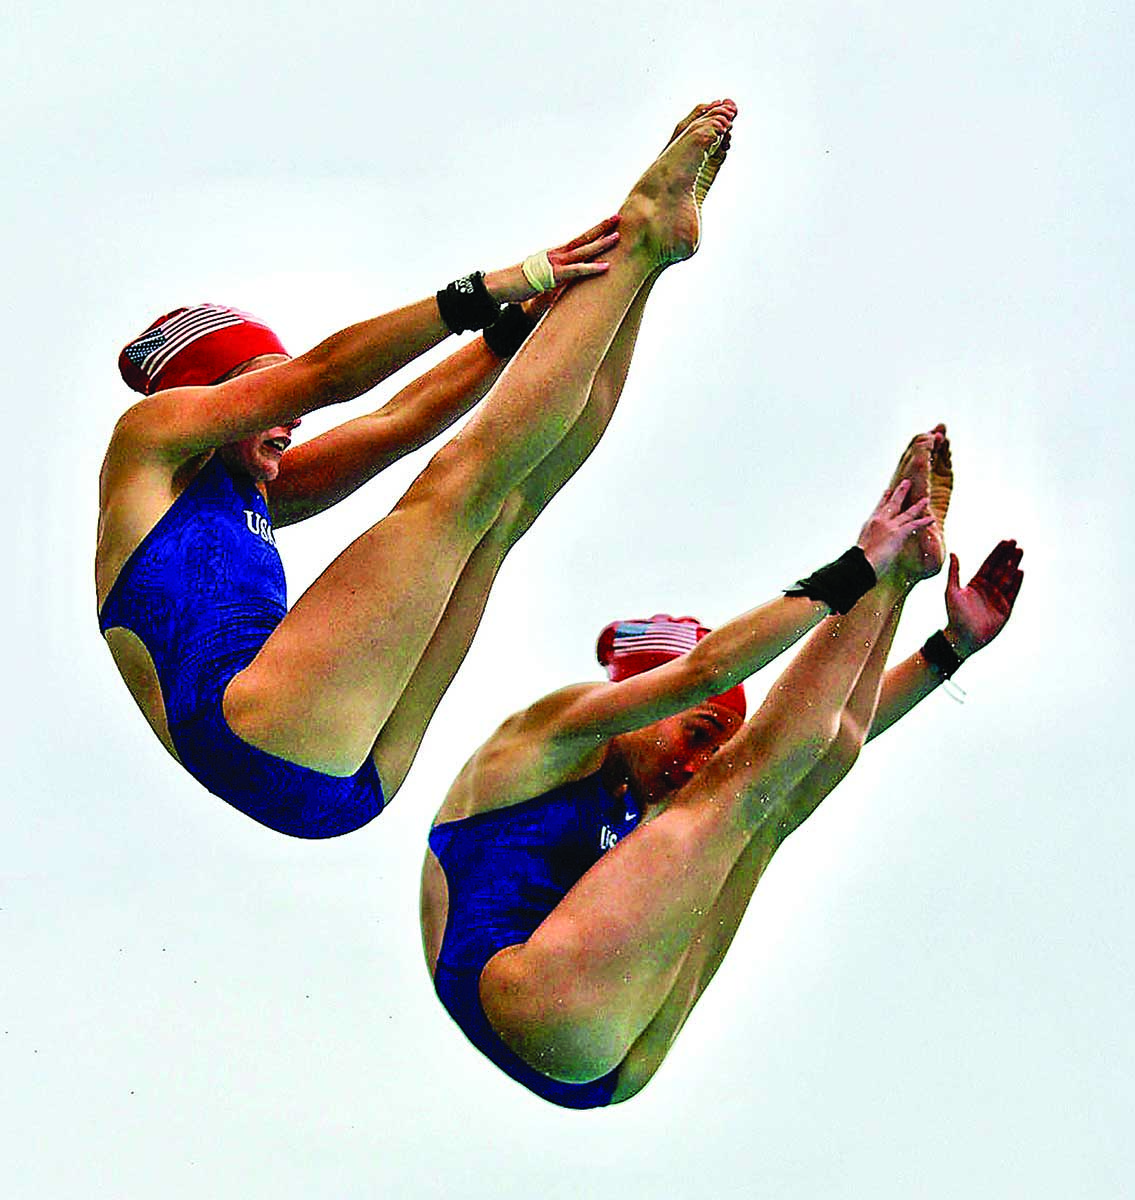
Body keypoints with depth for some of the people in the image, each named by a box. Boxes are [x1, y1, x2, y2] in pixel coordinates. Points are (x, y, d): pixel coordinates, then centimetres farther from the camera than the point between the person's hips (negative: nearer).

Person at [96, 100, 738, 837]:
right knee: (463, 479, -10)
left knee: (502, 506, 12)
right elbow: (327, 373, 2)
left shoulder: (249, 494, 32)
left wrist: (534, 305, 18)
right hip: (249, 728, -8)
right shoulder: (150, 435, 11)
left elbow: (408, 416, 26)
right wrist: (496, 287, -1)